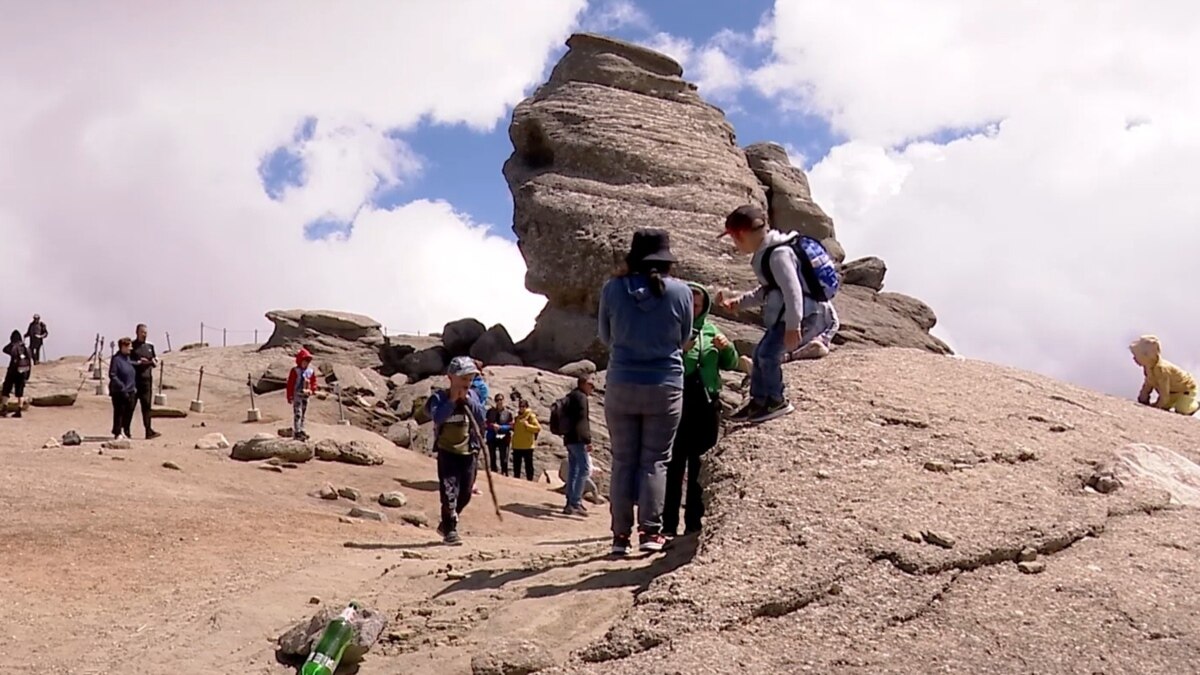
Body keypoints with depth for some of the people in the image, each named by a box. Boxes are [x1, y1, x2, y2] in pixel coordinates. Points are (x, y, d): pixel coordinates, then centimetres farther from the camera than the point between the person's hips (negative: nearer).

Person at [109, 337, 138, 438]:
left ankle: (126, 430, 24)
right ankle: (117, 432, 10)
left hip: (131, 392, 7)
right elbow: (112, 375, -15)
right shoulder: (116, 359, -11)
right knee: (119, 412, 1)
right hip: (119, 392, -7)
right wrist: (122, 387, -17)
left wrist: (134, 387, 11)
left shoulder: (129, 358, 11)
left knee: (129, 411, 11)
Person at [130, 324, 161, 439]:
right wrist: (139, 362, -17)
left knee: (147, 405, 1)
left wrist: (154, 361, -1)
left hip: (147, 379, 4)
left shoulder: (150, 346, 16)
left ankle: (149, 431, 0)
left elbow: (155, 362, 21)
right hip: (134, 379, -4)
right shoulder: (132, 346, -1)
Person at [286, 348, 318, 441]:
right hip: (297, 395, -6)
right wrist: (290, 396, -11)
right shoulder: (295, 371, -11)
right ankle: (296, 432, -12)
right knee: (297, 413, -12)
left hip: (306, 395, 6)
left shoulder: (311, 372, 5)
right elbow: (290, 384, -10)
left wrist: (312, 390, -6)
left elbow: (314, 382, 13)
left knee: (303, 414, 14)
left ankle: (301, 430, 25)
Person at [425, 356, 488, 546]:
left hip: (468, 451, 5)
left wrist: (468, 400, -13)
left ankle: (446, 524, 30)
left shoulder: (472, 396, 7)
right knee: (450, 491, -10)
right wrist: (453, 400, -25)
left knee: (465, 494, 12)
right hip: (447, 451, -5)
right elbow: (438, 417, -26)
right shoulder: (440, 397, -8)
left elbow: (482, 419, -6)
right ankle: (450, 530, -1)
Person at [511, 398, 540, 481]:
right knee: (516, 465, 12)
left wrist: (527, 425, -21)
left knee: (528, 465, 1)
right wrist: (513, 426, 8)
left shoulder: (531, 416, -6)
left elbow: (538, 428, -13)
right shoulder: (517, 416, 15)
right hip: (517, 446, 7)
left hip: (527, 446, -7)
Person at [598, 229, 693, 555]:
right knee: (655, 461, 7)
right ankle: (650, 531, 3)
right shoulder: (680, 291, -6)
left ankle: (621, 534, 10)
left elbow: (605, 337, 8)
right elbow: (684, 340, 7)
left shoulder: (613, 289, -4)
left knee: (623, 462, 8)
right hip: (665, 386, -1)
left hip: (621, 386, 1)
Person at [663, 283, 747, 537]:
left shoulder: (710, 329, 13)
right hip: (677, 404, -4)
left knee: (700, 467, 8)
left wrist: (727, 348, -2)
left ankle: (694, 523, 15)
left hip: (707, 404, 4)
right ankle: (669, 525, 0)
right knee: (675, 464, -5)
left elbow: (730, 364, 17)